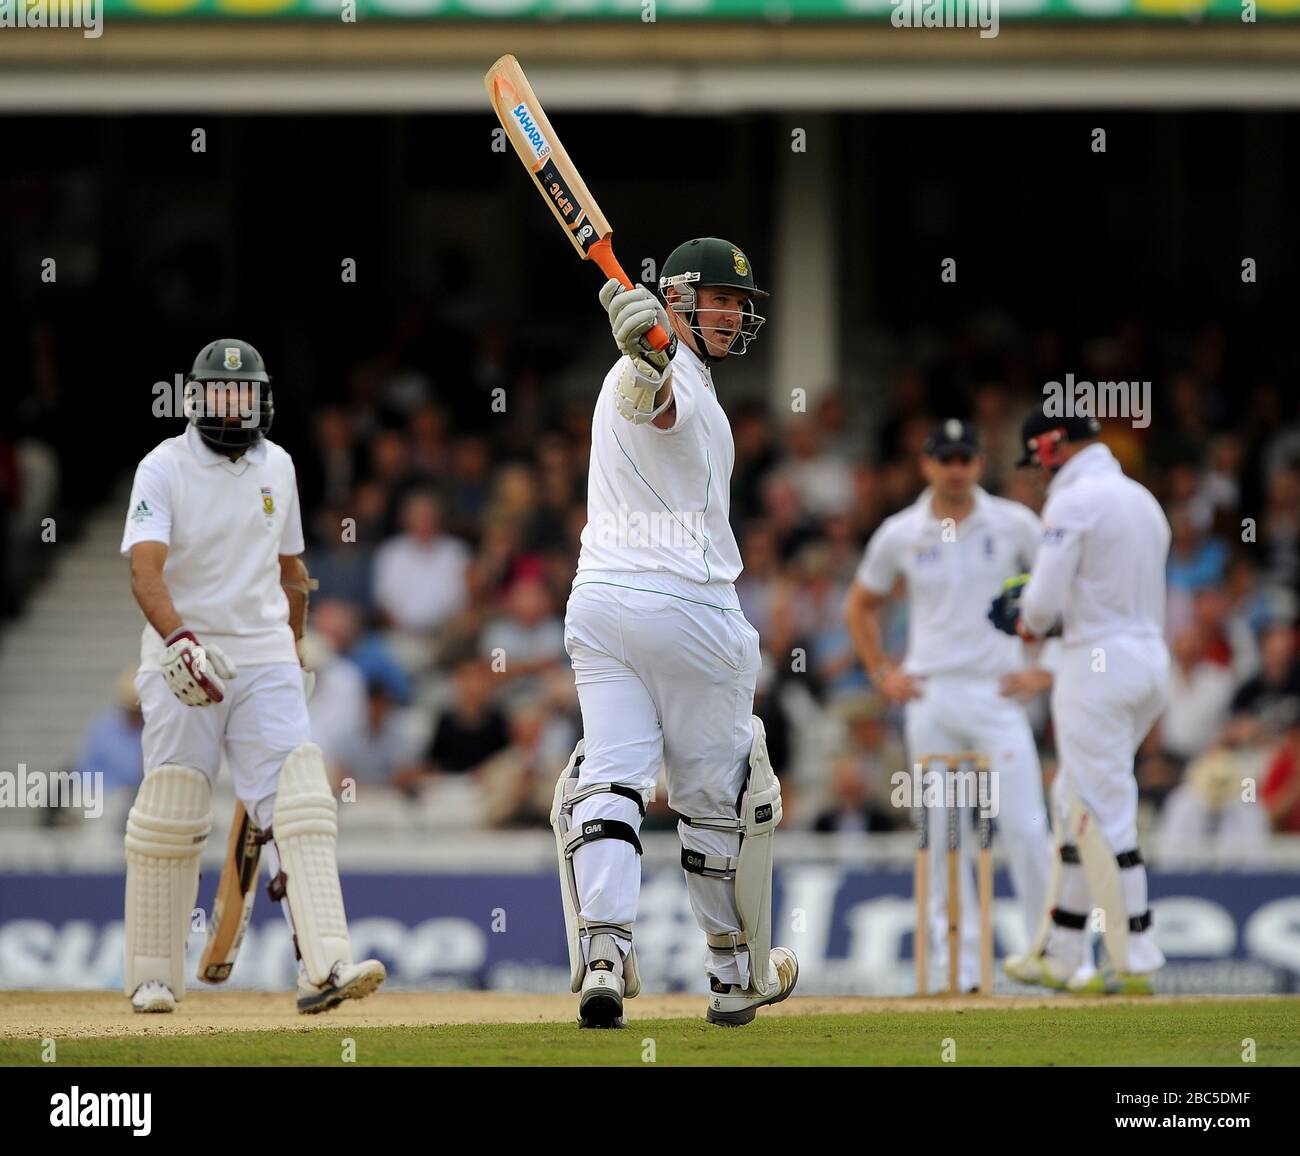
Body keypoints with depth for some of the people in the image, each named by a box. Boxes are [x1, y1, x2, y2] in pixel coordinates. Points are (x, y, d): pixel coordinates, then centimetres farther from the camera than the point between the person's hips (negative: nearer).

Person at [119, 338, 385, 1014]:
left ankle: (324, 967, -21)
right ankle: (153, 978, 13)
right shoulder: (165, 469, -7)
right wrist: (177, 640, -38)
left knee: (298, 806, -11)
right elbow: (145, 566, -22)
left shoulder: (276, 467, 9)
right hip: (184, 659, -3)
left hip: (265, 659, 3)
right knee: (169, 819, 0)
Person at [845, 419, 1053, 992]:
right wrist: (881, 672, 8)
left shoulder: (1013, 524, 1)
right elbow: (860, 606, 20)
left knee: (1025, 827, -10)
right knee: (941, 835, 2)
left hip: (996, 693, -2)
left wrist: (1047, 667, -1)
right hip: (929, 699, 2)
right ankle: (957, 961, 7)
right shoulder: (899, 534, 6)